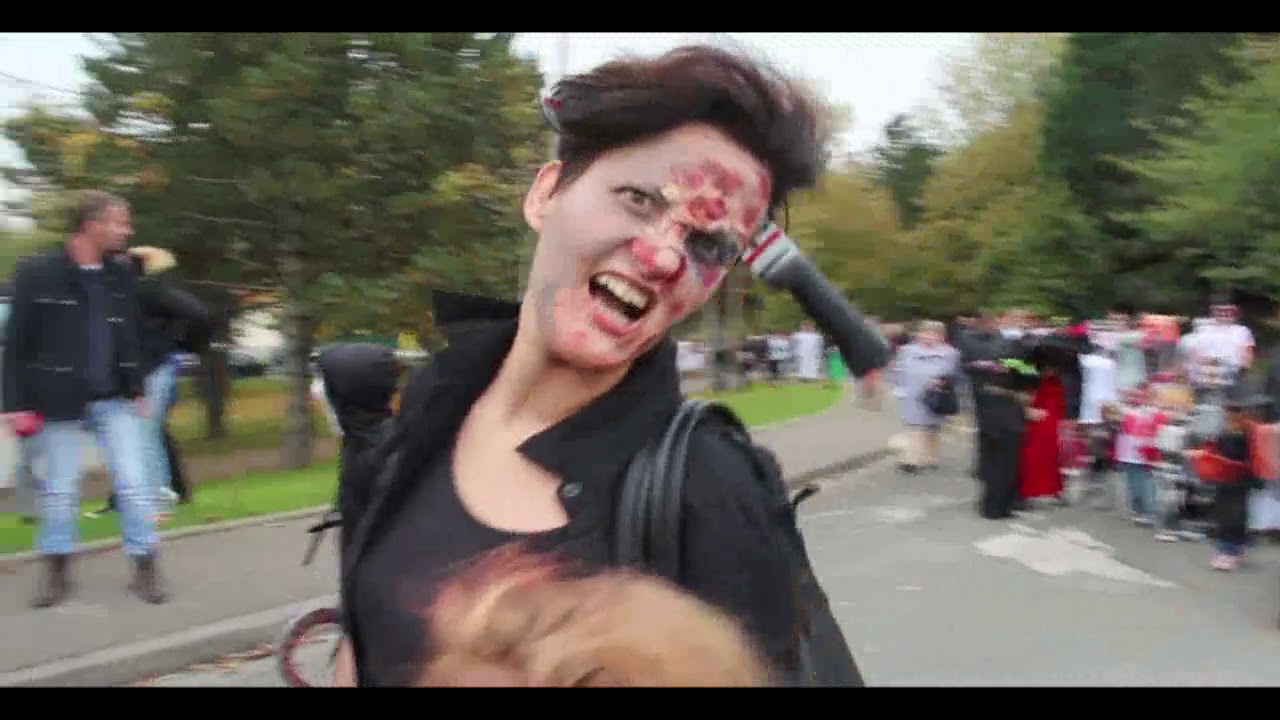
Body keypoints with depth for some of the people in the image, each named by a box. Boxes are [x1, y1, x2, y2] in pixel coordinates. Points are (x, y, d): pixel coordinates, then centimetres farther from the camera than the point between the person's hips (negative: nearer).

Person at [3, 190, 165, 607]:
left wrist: (137, 389, 8)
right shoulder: (38, 273, -9)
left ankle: (145, 567, 11)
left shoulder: (121, 275, 4)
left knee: (133, 483, 2)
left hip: (114, 399, 3)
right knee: (60, 488, 8)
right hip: (61, 399, -3)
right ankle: (57, 570, 24)